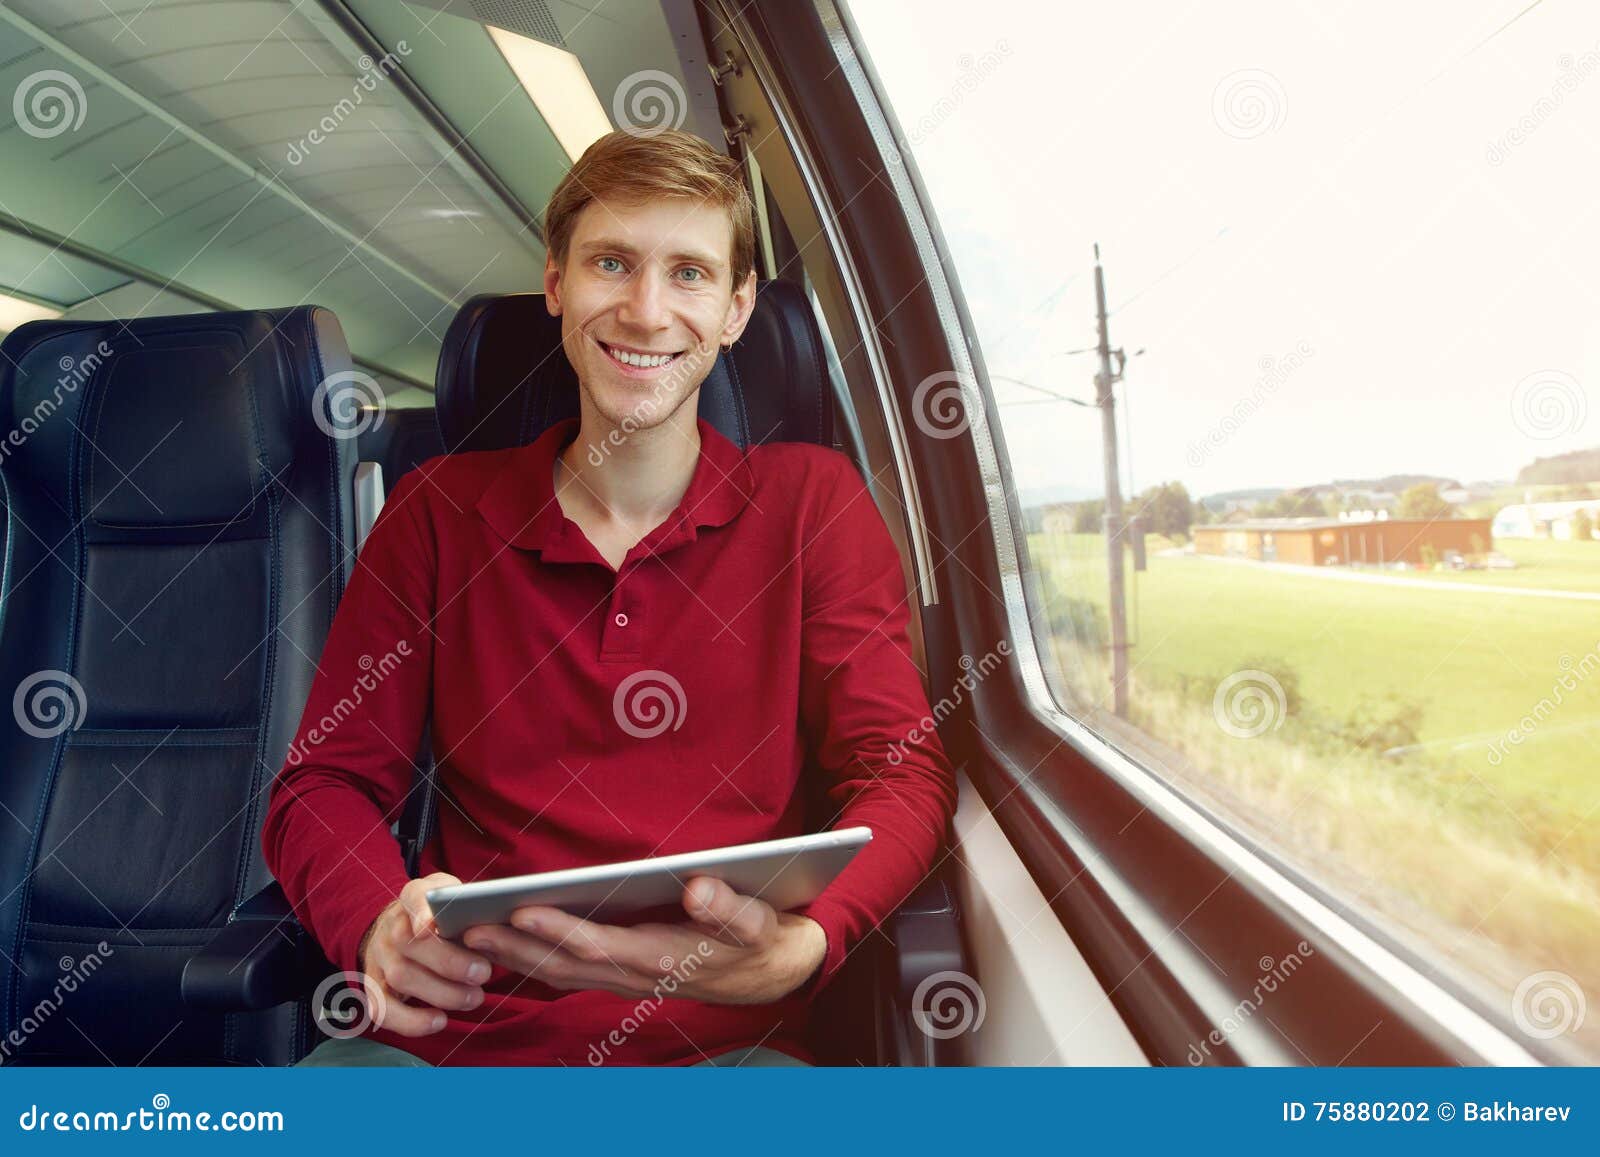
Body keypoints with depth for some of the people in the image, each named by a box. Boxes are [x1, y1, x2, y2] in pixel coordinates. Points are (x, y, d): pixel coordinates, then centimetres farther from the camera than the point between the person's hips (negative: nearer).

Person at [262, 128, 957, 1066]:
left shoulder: (811, 501, 5)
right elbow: (324, 784, 8)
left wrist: (798, 950, -24)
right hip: (453, 1033, 1)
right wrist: (380, 925, -16)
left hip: (719, 1042, 0)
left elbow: (903, 772, -2)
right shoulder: (439, 510, 8)